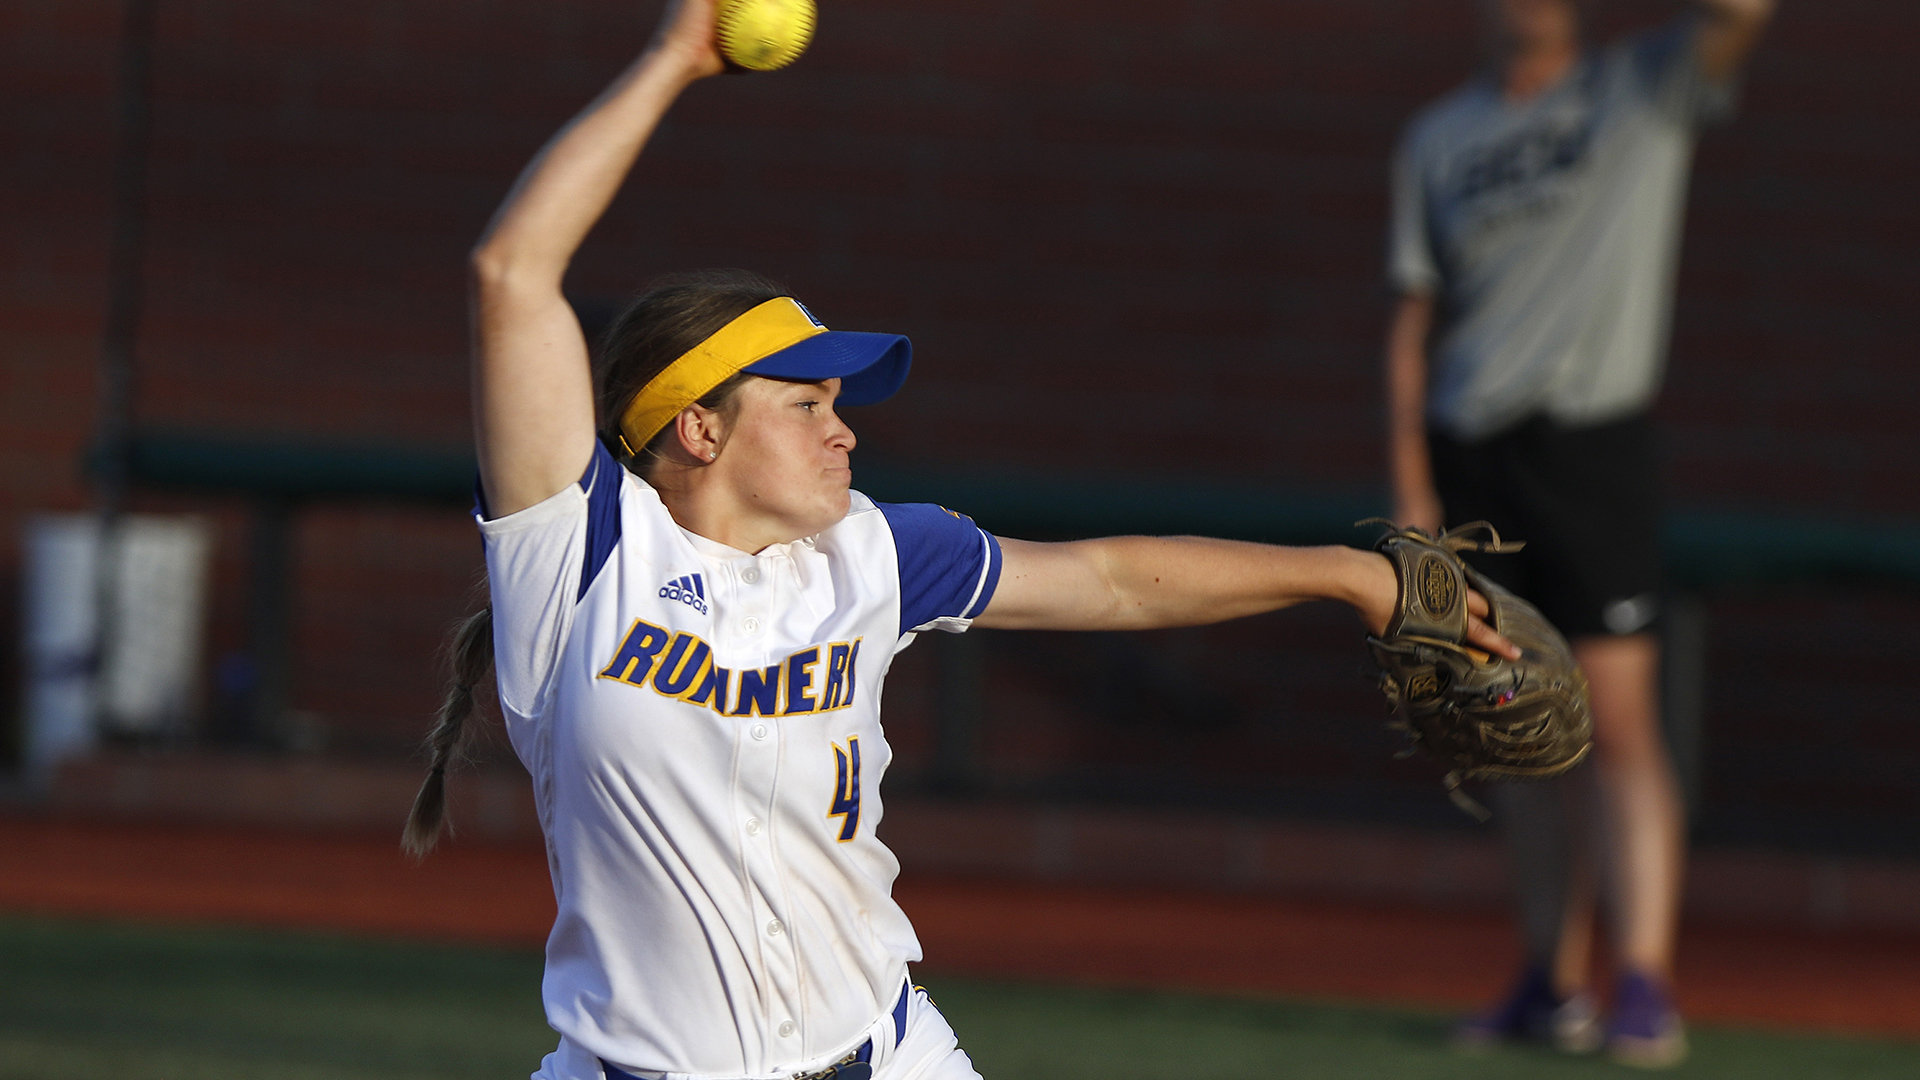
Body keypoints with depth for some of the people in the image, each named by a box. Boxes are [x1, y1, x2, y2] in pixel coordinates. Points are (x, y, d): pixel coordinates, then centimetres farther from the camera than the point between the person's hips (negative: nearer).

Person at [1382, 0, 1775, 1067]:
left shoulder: (1647, 89, 4)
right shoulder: (1438, 139, 12)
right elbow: (1416, 319, 12)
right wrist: (1411, 491, 5)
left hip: (1595, 438, -4)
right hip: (1471, 452, 4)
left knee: (1619, 718, -11)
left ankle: (1647, 988, -14)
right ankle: (1558, 982, 14)